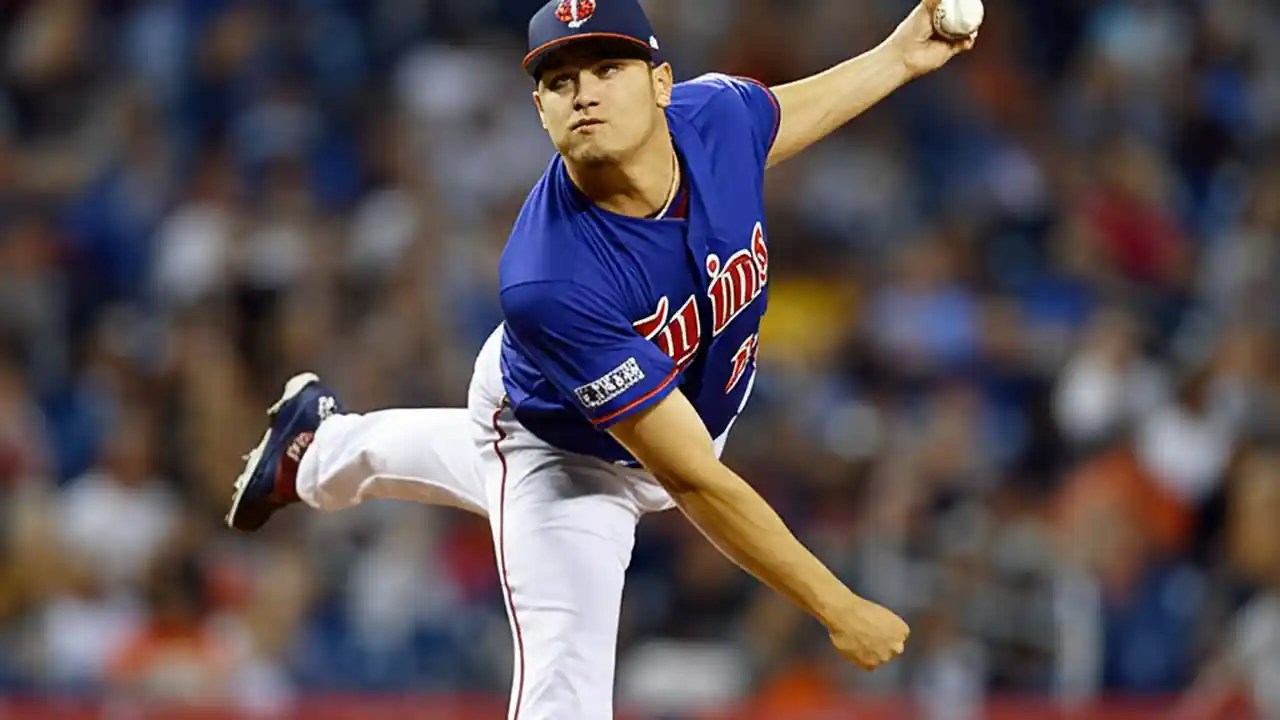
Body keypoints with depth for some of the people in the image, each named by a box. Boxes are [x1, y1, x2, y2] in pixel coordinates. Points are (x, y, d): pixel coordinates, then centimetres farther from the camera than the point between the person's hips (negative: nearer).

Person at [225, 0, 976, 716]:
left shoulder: (714, 116, -30)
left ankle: (322, 445, 60)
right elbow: (695, 482, -41)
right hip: (564, 453, -6)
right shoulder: (549, 284, -46)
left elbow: (785, 114, 2)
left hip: (693, 405, 6)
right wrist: (839, 610, -39)